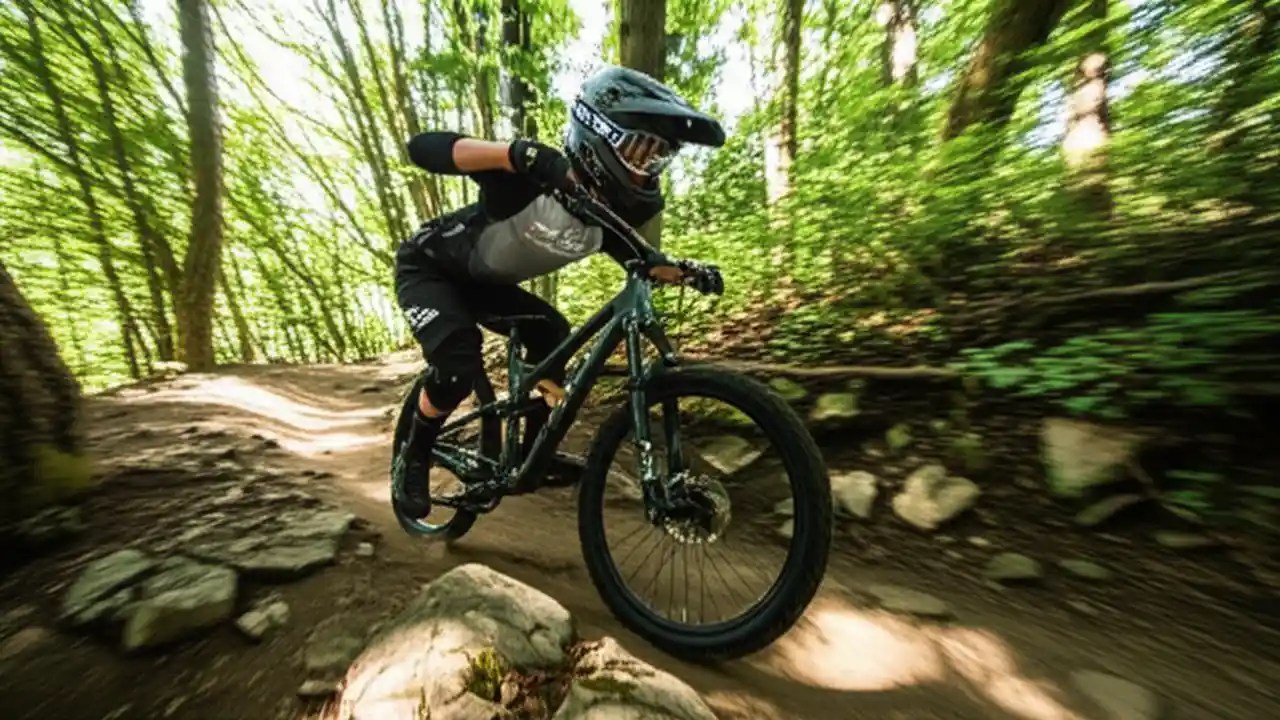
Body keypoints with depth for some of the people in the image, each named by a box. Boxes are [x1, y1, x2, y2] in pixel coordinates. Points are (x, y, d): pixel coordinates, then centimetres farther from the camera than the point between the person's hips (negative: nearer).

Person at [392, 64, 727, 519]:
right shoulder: (535, 178, -34)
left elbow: (637, 259, 2)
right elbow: (422, 147, -38)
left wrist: (685, 271, -16)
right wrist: (517, 153, -54)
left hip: (482, 283, 6)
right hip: (428, 268, -5)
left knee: (552, 334, -11)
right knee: (459, 366, -27)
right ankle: (412, 459, 5)